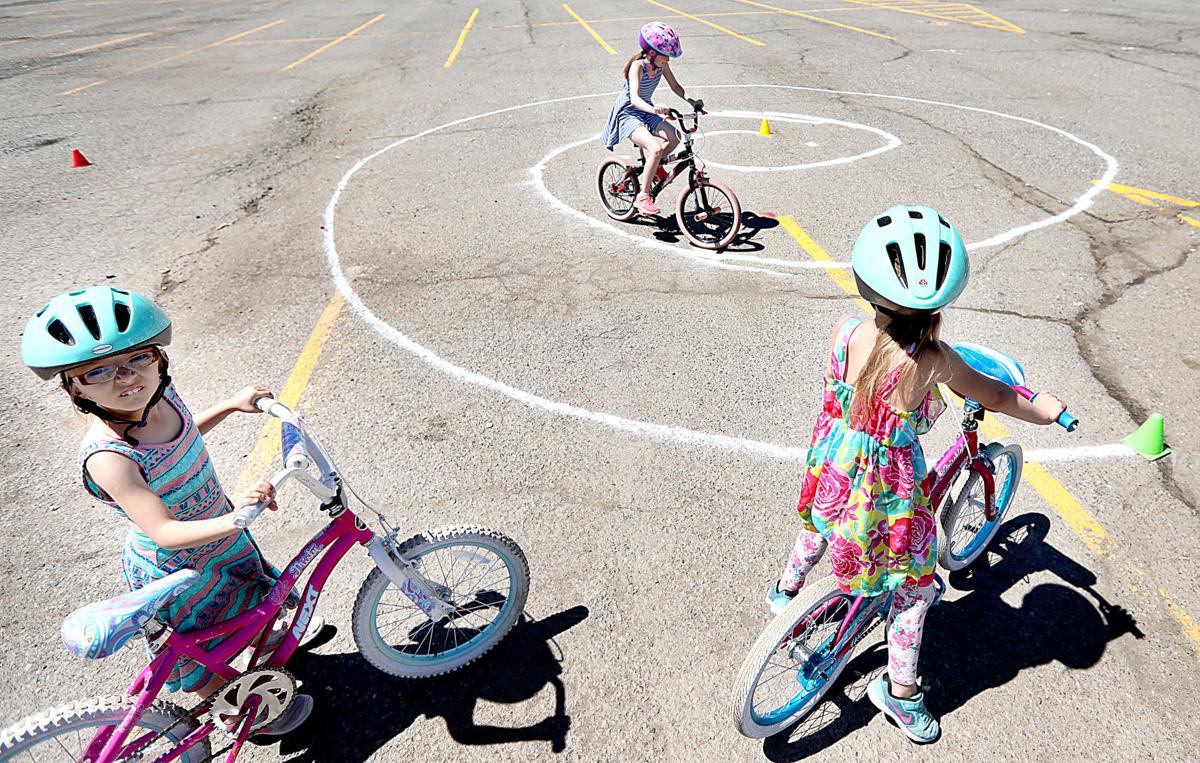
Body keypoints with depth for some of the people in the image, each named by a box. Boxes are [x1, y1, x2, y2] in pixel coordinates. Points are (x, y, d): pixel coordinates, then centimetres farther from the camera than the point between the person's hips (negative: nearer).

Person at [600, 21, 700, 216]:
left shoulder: (662, 64, -4)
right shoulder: (638, 65, -23)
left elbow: (675, 86, 7)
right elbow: (634, 99, -35)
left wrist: (692, 101, -9)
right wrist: (653, 109, -54)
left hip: (646, 111, 7)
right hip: (628, 114, -7)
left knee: (674, 137, -17)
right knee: (656, 148, -28)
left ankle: (651, 167, 10)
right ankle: (642, 196, -18)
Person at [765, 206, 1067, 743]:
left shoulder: (845, 331, -16)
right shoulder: (934, 360, -25)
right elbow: (995, 396, -6)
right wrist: (1041, 409, 14)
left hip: (829, 473, 4)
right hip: (888, 494, -3)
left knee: (819, 525, 36)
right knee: (915, 585, 20)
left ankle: (787, 587, 59)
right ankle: (900, 691, 36)